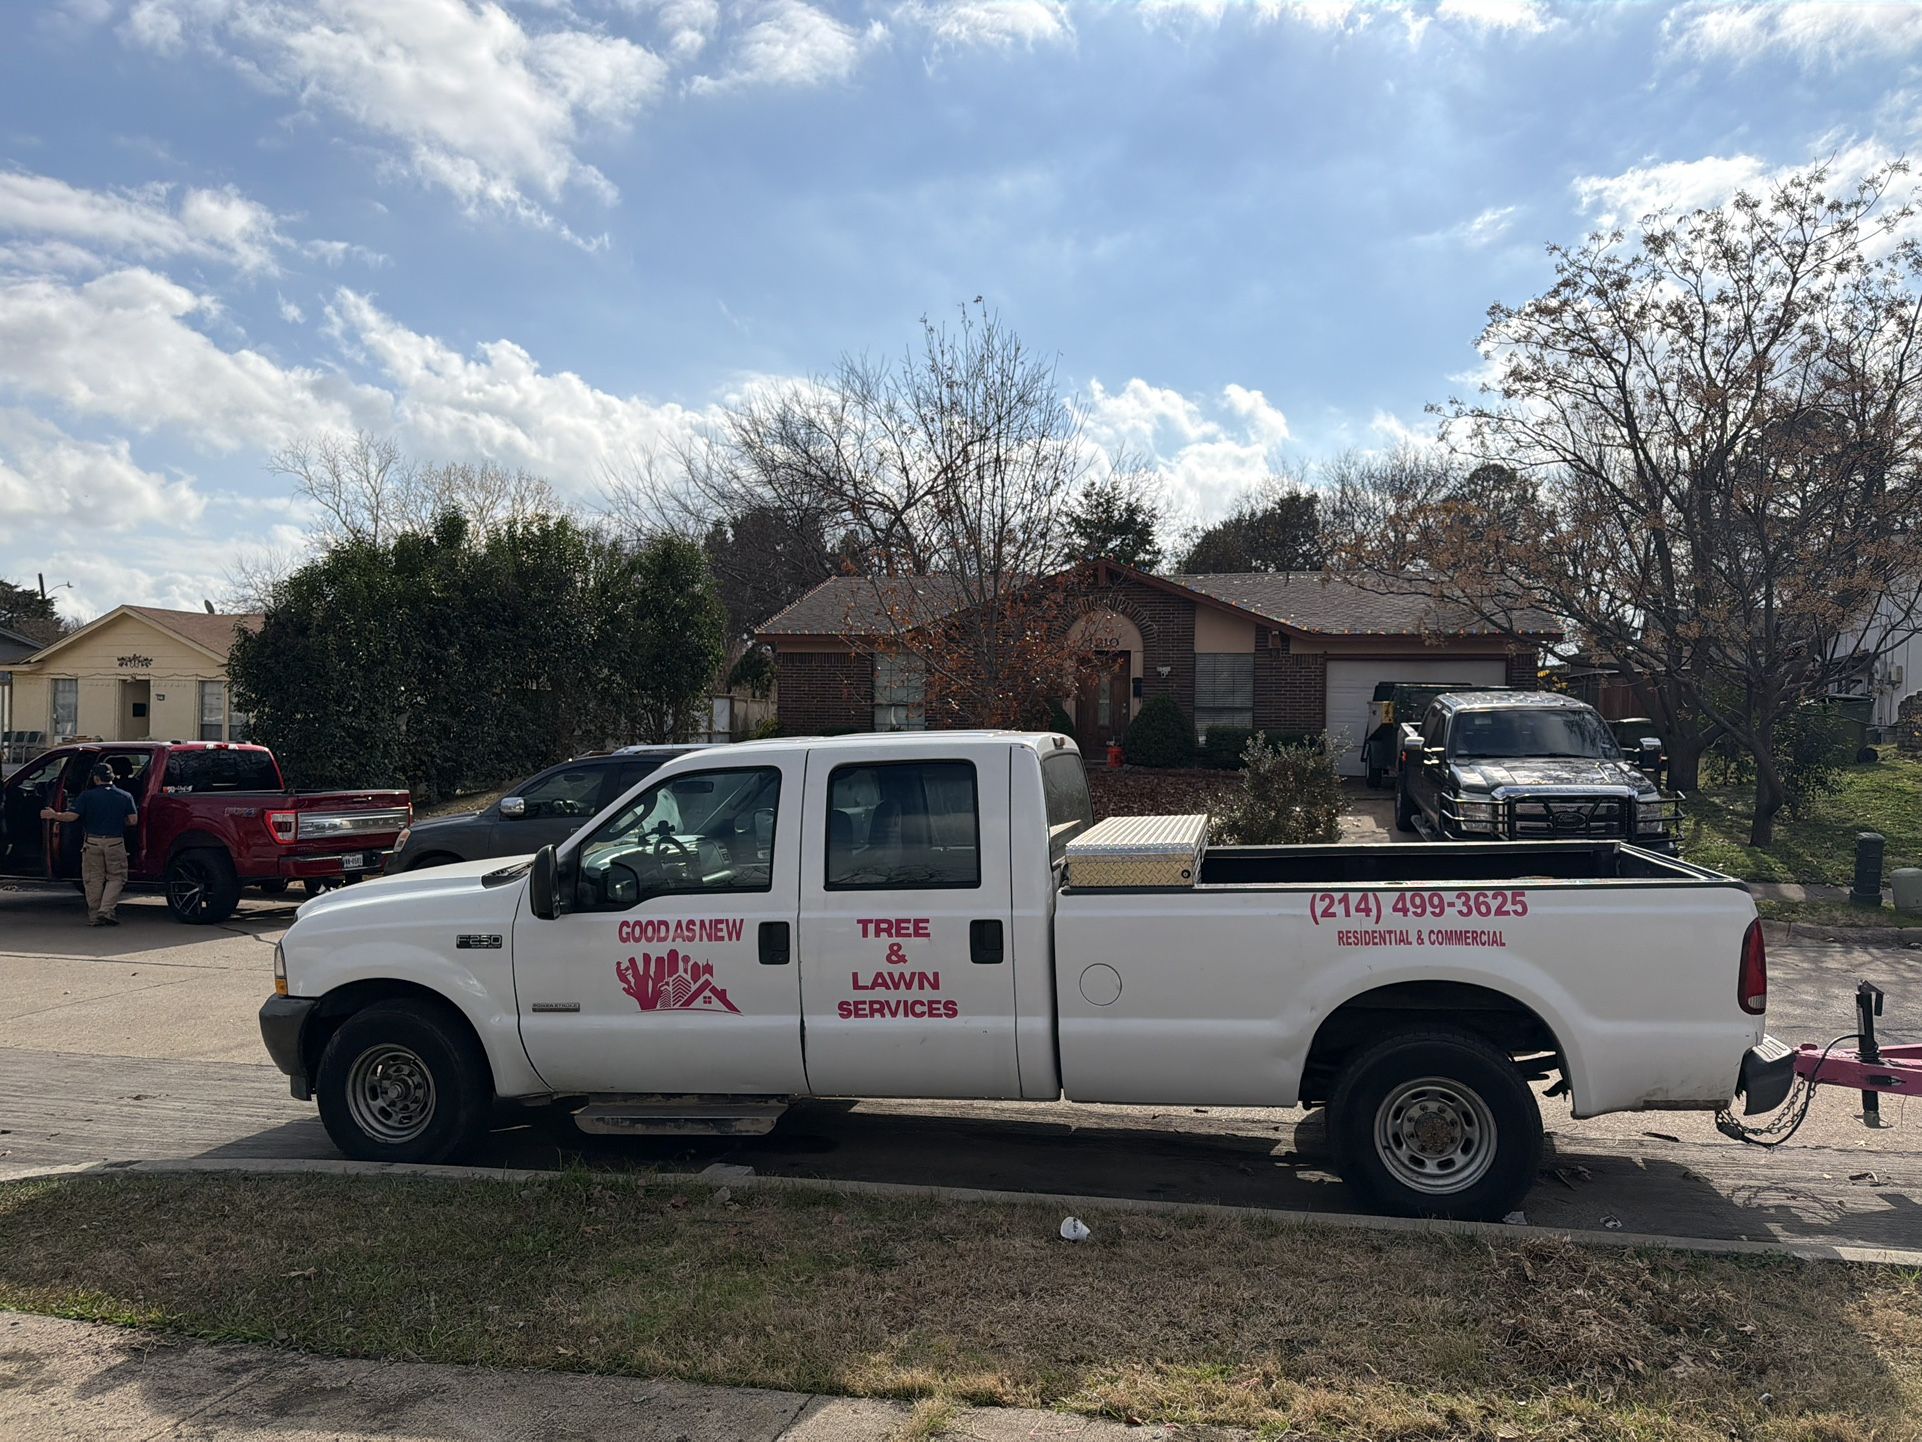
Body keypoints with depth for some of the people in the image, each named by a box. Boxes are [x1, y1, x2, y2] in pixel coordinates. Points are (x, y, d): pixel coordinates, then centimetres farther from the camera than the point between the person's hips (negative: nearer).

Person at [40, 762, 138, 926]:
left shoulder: (87, 796, -2)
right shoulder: (125, 796, 1)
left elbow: (72, 816, -7)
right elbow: (133, 820, -2)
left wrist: (53, 815, 8)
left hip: (92, 842, 1)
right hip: (115, 843, 0)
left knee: (93, 879, 10)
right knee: (116, 878, 7)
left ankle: (94, 915, 13)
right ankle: (106, 910, -8)